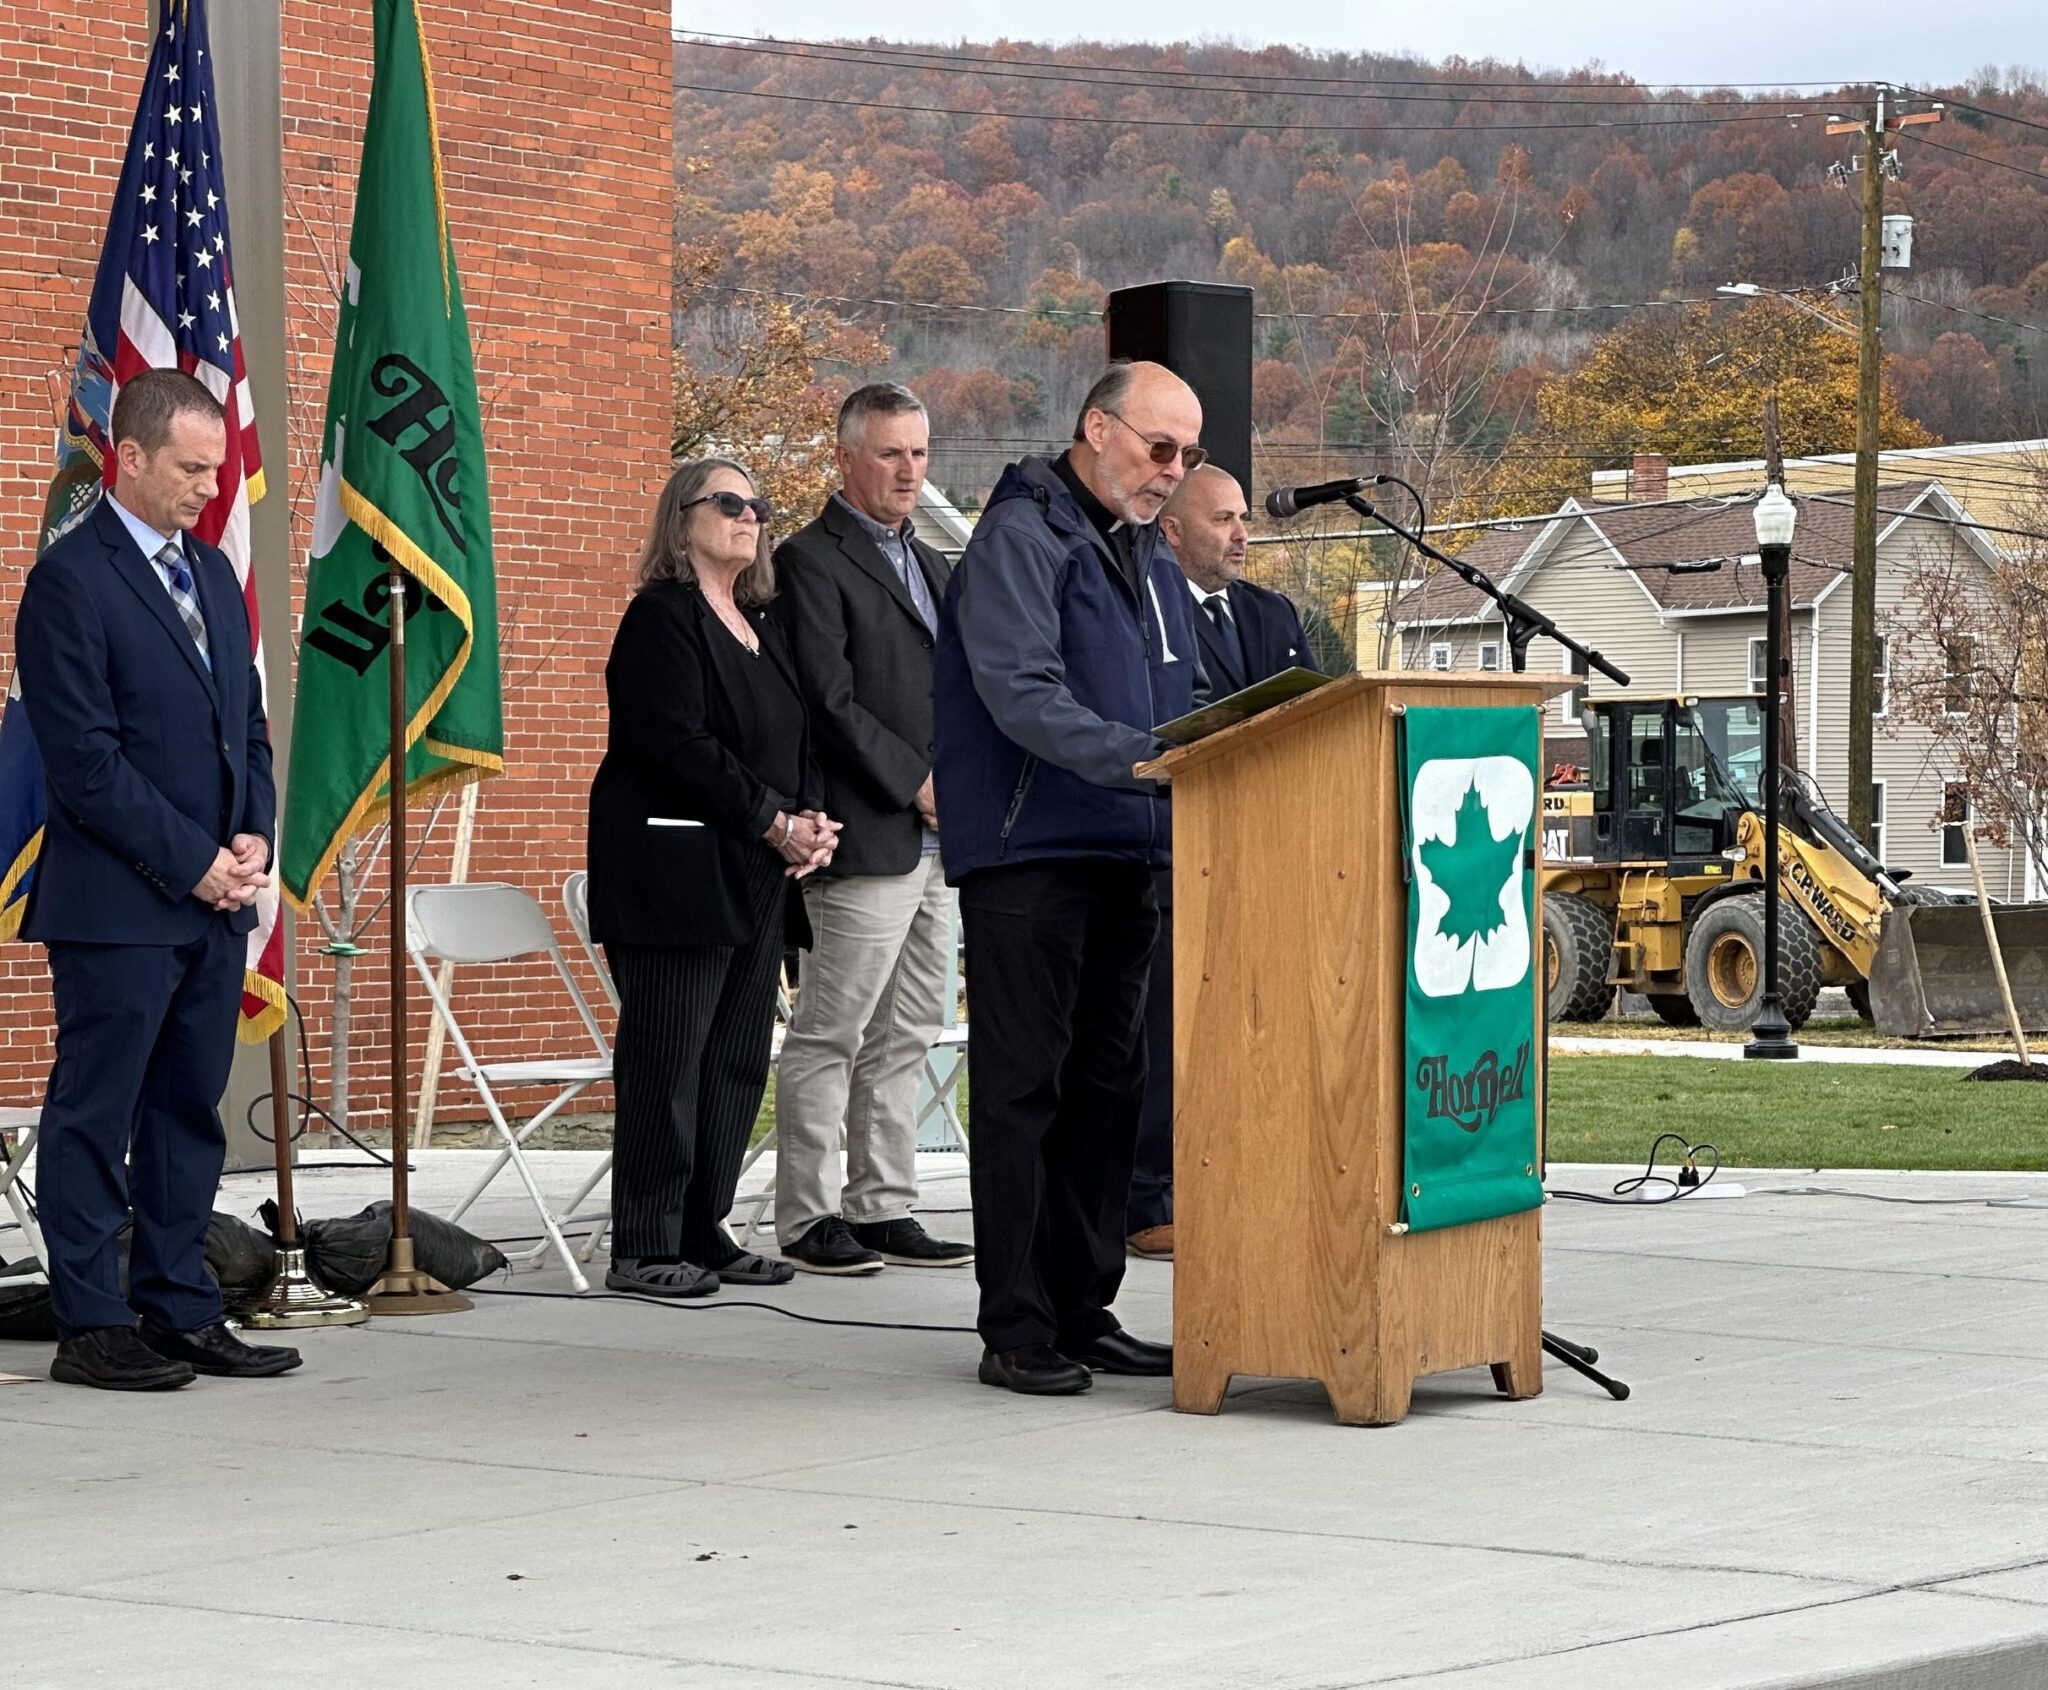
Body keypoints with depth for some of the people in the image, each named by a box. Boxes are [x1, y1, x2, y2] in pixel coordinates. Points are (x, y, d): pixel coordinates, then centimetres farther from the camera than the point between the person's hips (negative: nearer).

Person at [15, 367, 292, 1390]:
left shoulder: (211, 570, 15)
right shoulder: (71, 580, -10)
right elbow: (86, 761, -15)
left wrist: (254, 837, 2)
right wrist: (193, 862, -14)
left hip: (215, 896, 8)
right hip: (118, 903, -8)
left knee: (191, 1112, 11)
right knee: (95, 1114, -1)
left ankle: (181, 1311, 17)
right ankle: (91, 1325, 4)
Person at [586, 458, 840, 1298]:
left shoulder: (761, 625, 18)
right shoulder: (661, 619, -8)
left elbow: (797, 741, 21)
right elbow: (680, 745, -17)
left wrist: (812, 818, 1)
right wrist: (777, 824, -16)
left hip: (755, 880, 9)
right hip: (675, 873, -9)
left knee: (738, 1056, 8)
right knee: (668, 1057, -7)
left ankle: (703, 1231, 15)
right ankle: (644, 1246, -4)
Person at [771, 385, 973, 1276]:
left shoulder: (930, 566, 21)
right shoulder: (812, 560, -6)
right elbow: (831, 700, -14)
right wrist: (916, 785, -15)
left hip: (935, 840, 9)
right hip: (867, 837, -8)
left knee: (903, 1039, 10)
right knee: (829, 1037, -5)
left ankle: (882, 1210, 14)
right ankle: (806, 1219, -1)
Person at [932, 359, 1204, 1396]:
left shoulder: (1146, 556, 19)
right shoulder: (1022, 537, -9)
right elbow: (1021, 692, -22)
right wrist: (1134, 756, -33)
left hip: (1123, 859, 9)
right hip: (1029, 854, -9)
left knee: (1107, 1086, 10)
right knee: (1022, 1088, -5)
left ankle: (1085, 1312, 17)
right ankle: (1016, 1330, -2)